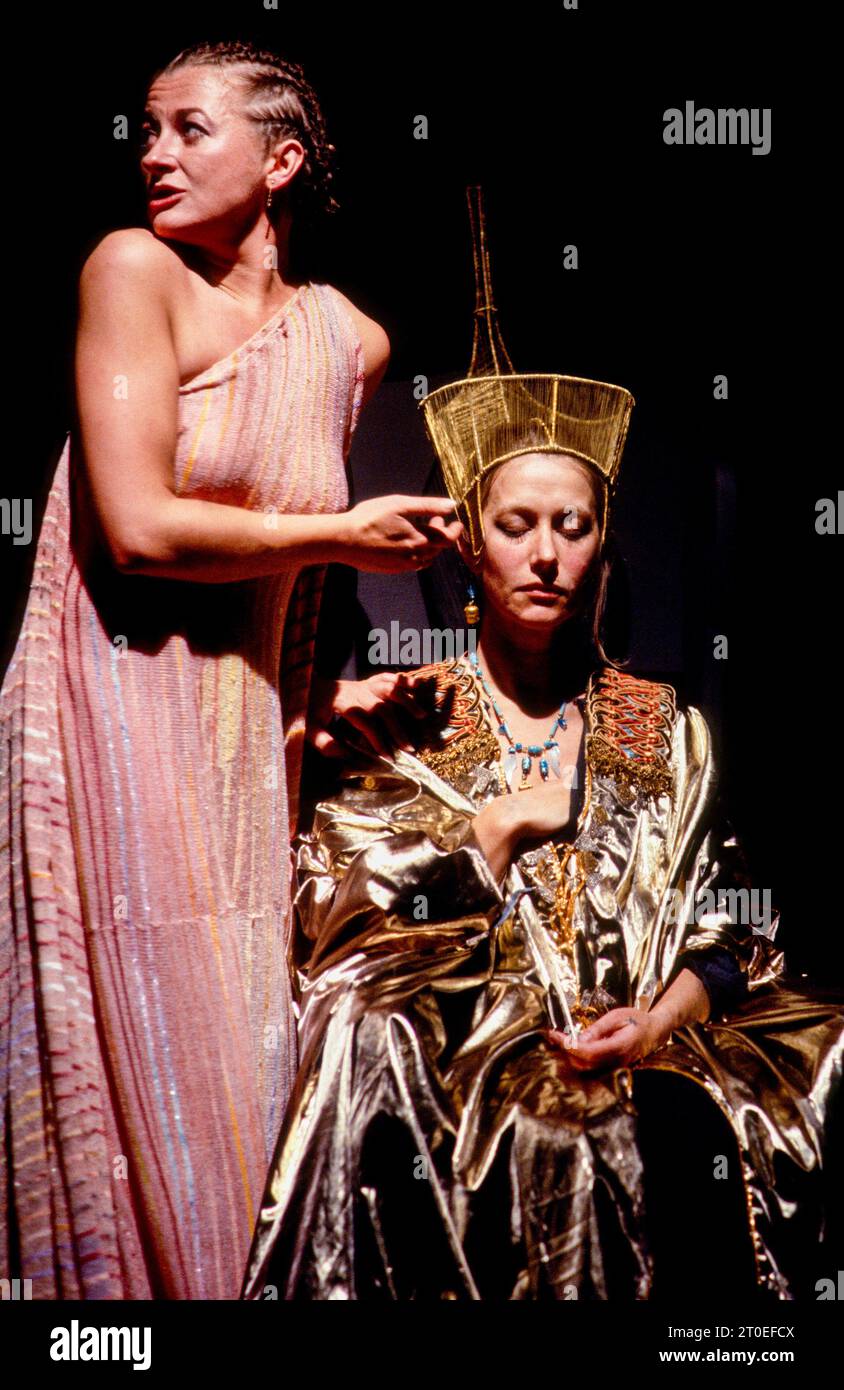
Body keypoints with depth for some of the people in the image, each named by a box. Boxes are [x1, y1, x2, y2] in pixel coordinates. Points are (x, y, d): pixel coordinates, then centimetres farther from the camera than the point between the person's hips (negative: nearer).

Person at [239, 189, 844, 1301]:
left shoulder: (663, 727, 14)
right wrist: (501, 822, -5)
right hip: (452, 1054, -2)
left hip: (628, 1056, 3)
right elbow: (337, 912, -1)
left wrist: (652, 1024, -10)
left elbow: (726, 929, 9)